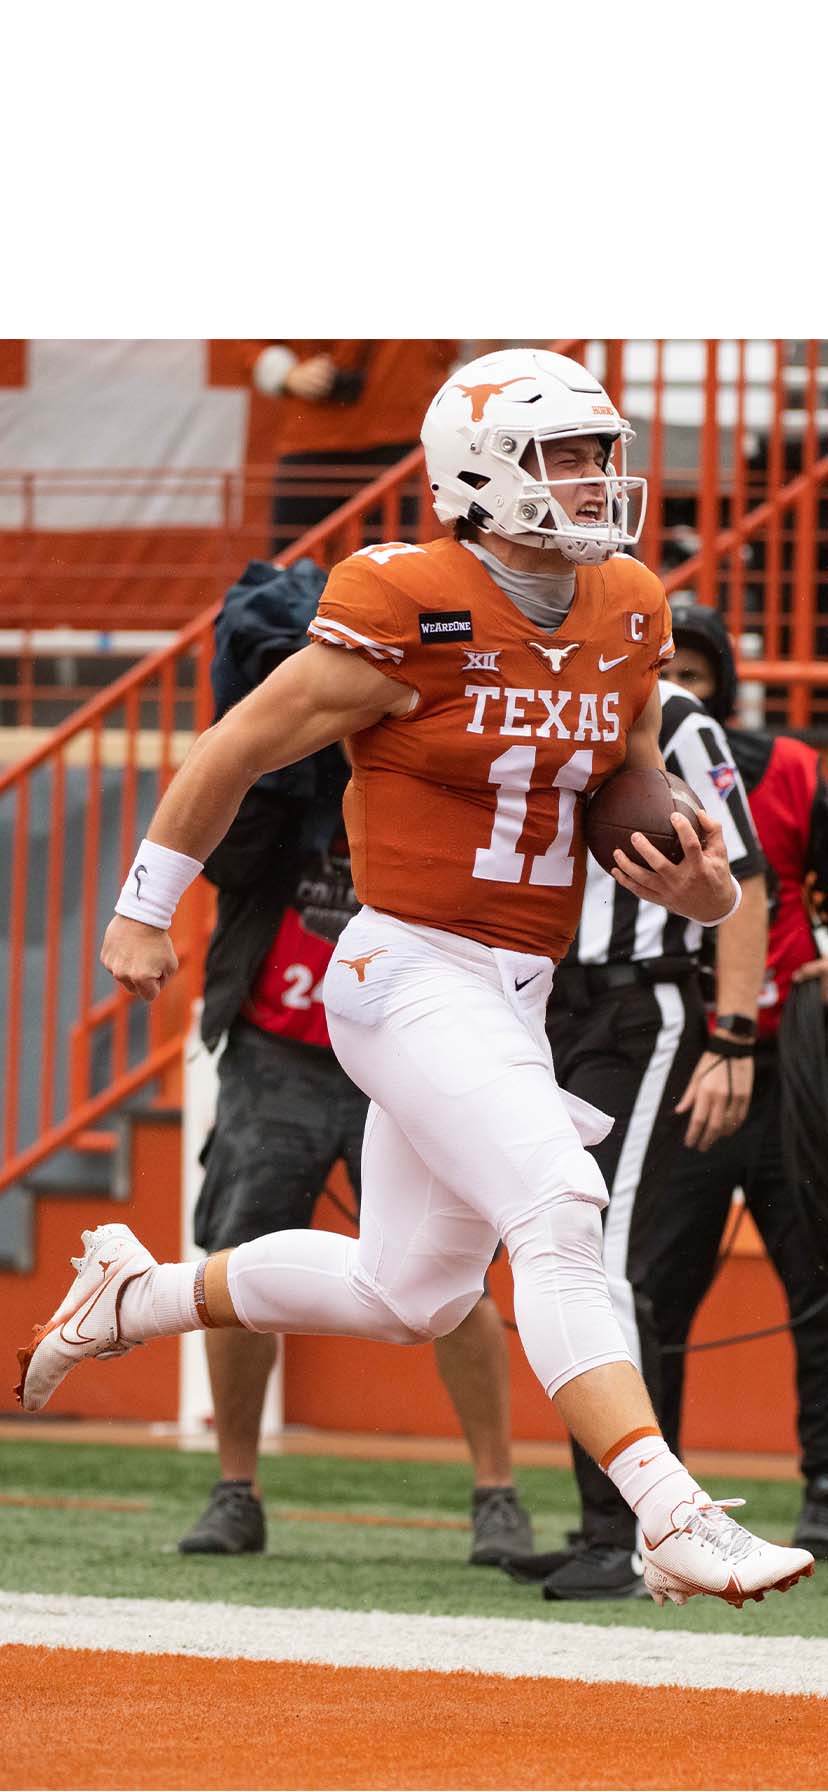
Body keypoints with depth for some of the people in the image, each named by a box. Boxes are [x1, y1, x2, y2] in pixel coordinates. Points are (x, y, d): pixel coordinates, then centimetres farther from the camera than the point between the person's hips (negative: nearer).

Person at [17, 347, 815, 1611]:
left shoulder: (625, 620, 6)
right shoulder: (412, 619, -16)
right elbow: (239, 749, -5)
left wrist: (697, 880, -3)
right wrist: (144, 911, 5)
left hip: (513, 990, 9)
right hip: (411, 972, -9)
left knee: (409, 1296, 18)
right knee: (556, 1216, -24)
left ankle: (136, 1296, 39)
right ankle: (675, 1527, -33)